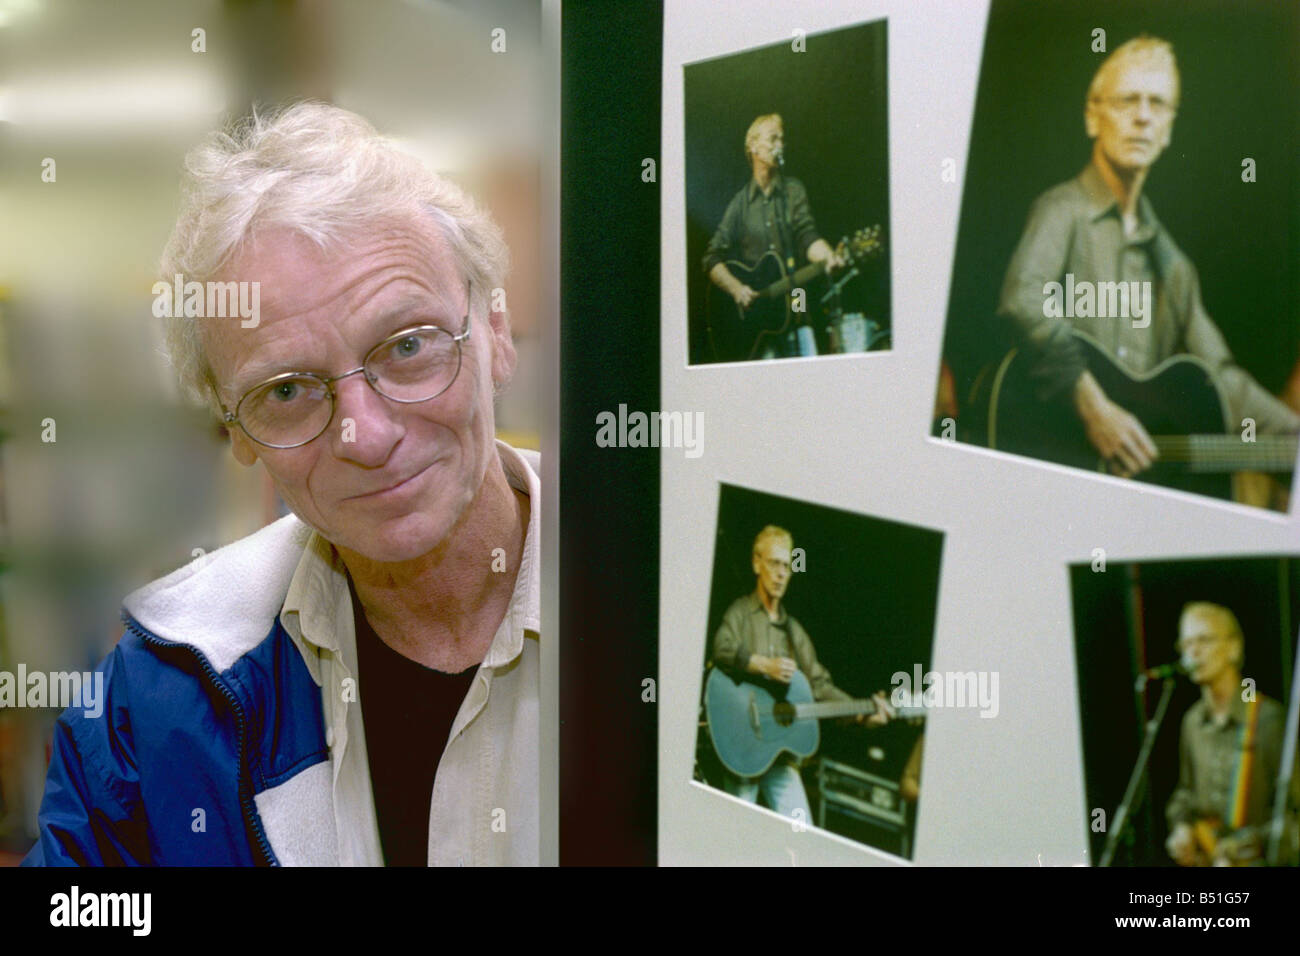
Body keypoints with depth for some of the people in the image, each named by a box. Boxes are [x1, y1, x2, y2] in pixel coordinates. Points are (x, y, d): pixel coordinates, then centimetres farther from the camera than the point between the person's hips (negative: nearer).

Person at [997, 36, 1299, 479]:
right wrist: (1093, 408, -26)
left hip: (1148, 460, 7)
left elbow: (1218, 375, 18)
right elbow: (1023, 299, -23)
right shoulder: (1064, 210, -3)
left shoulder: (1169, 260, 20)